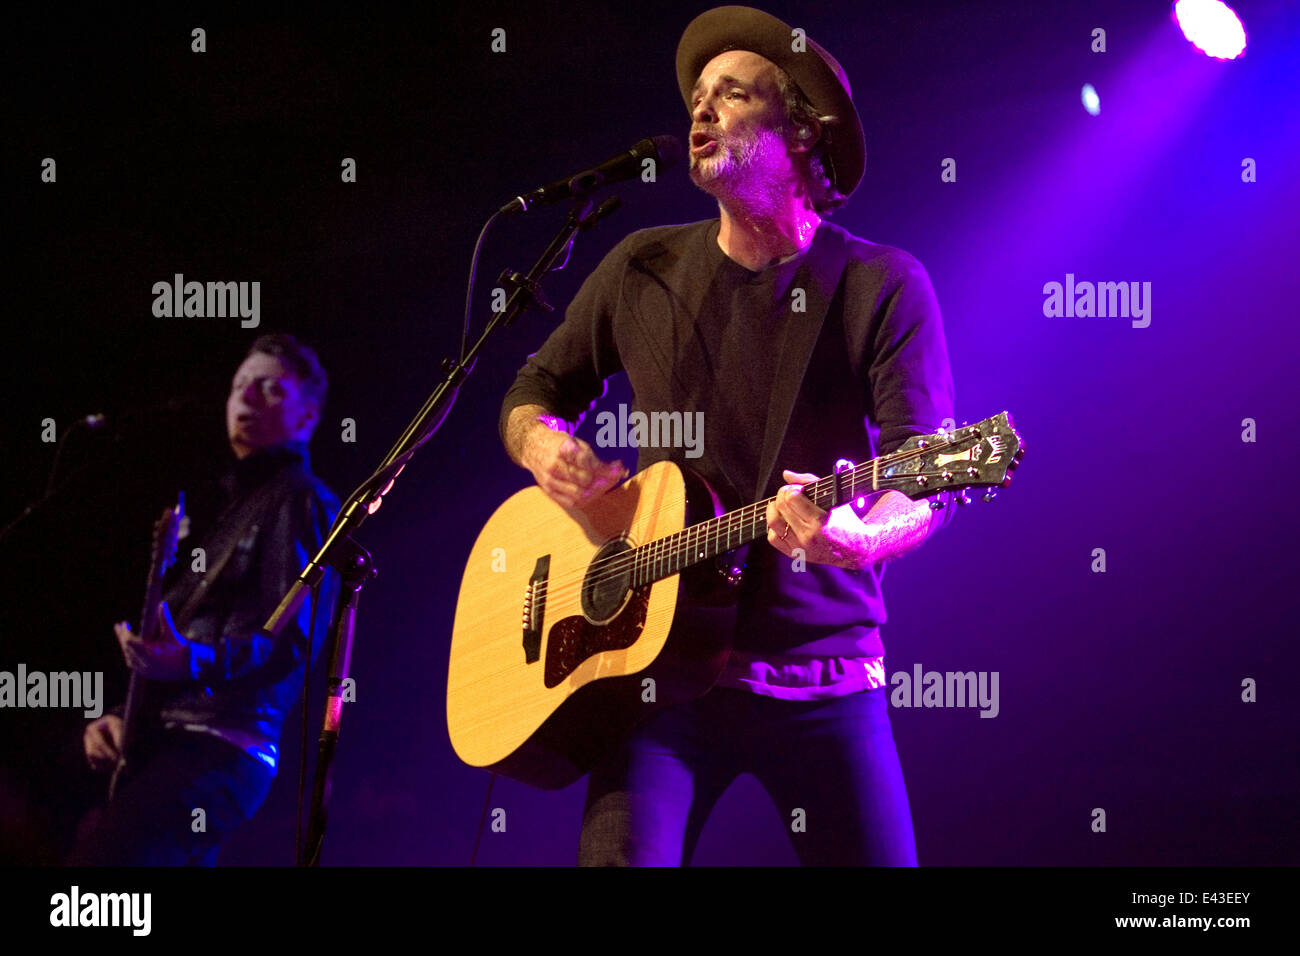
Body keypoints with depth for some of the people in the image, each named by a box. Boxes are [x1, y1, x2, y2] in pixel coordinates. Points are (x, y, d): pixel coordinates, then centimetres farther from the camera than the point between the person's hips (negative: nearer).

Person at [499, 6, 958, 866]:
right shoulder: (643, 271, 9)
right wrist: (542, 446, -4)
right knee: (622, 857, -16)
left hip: (824, 684, -1)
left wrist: (862, 537, -32)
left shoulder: (883, 286, -2)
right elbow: (537, 390, 21)